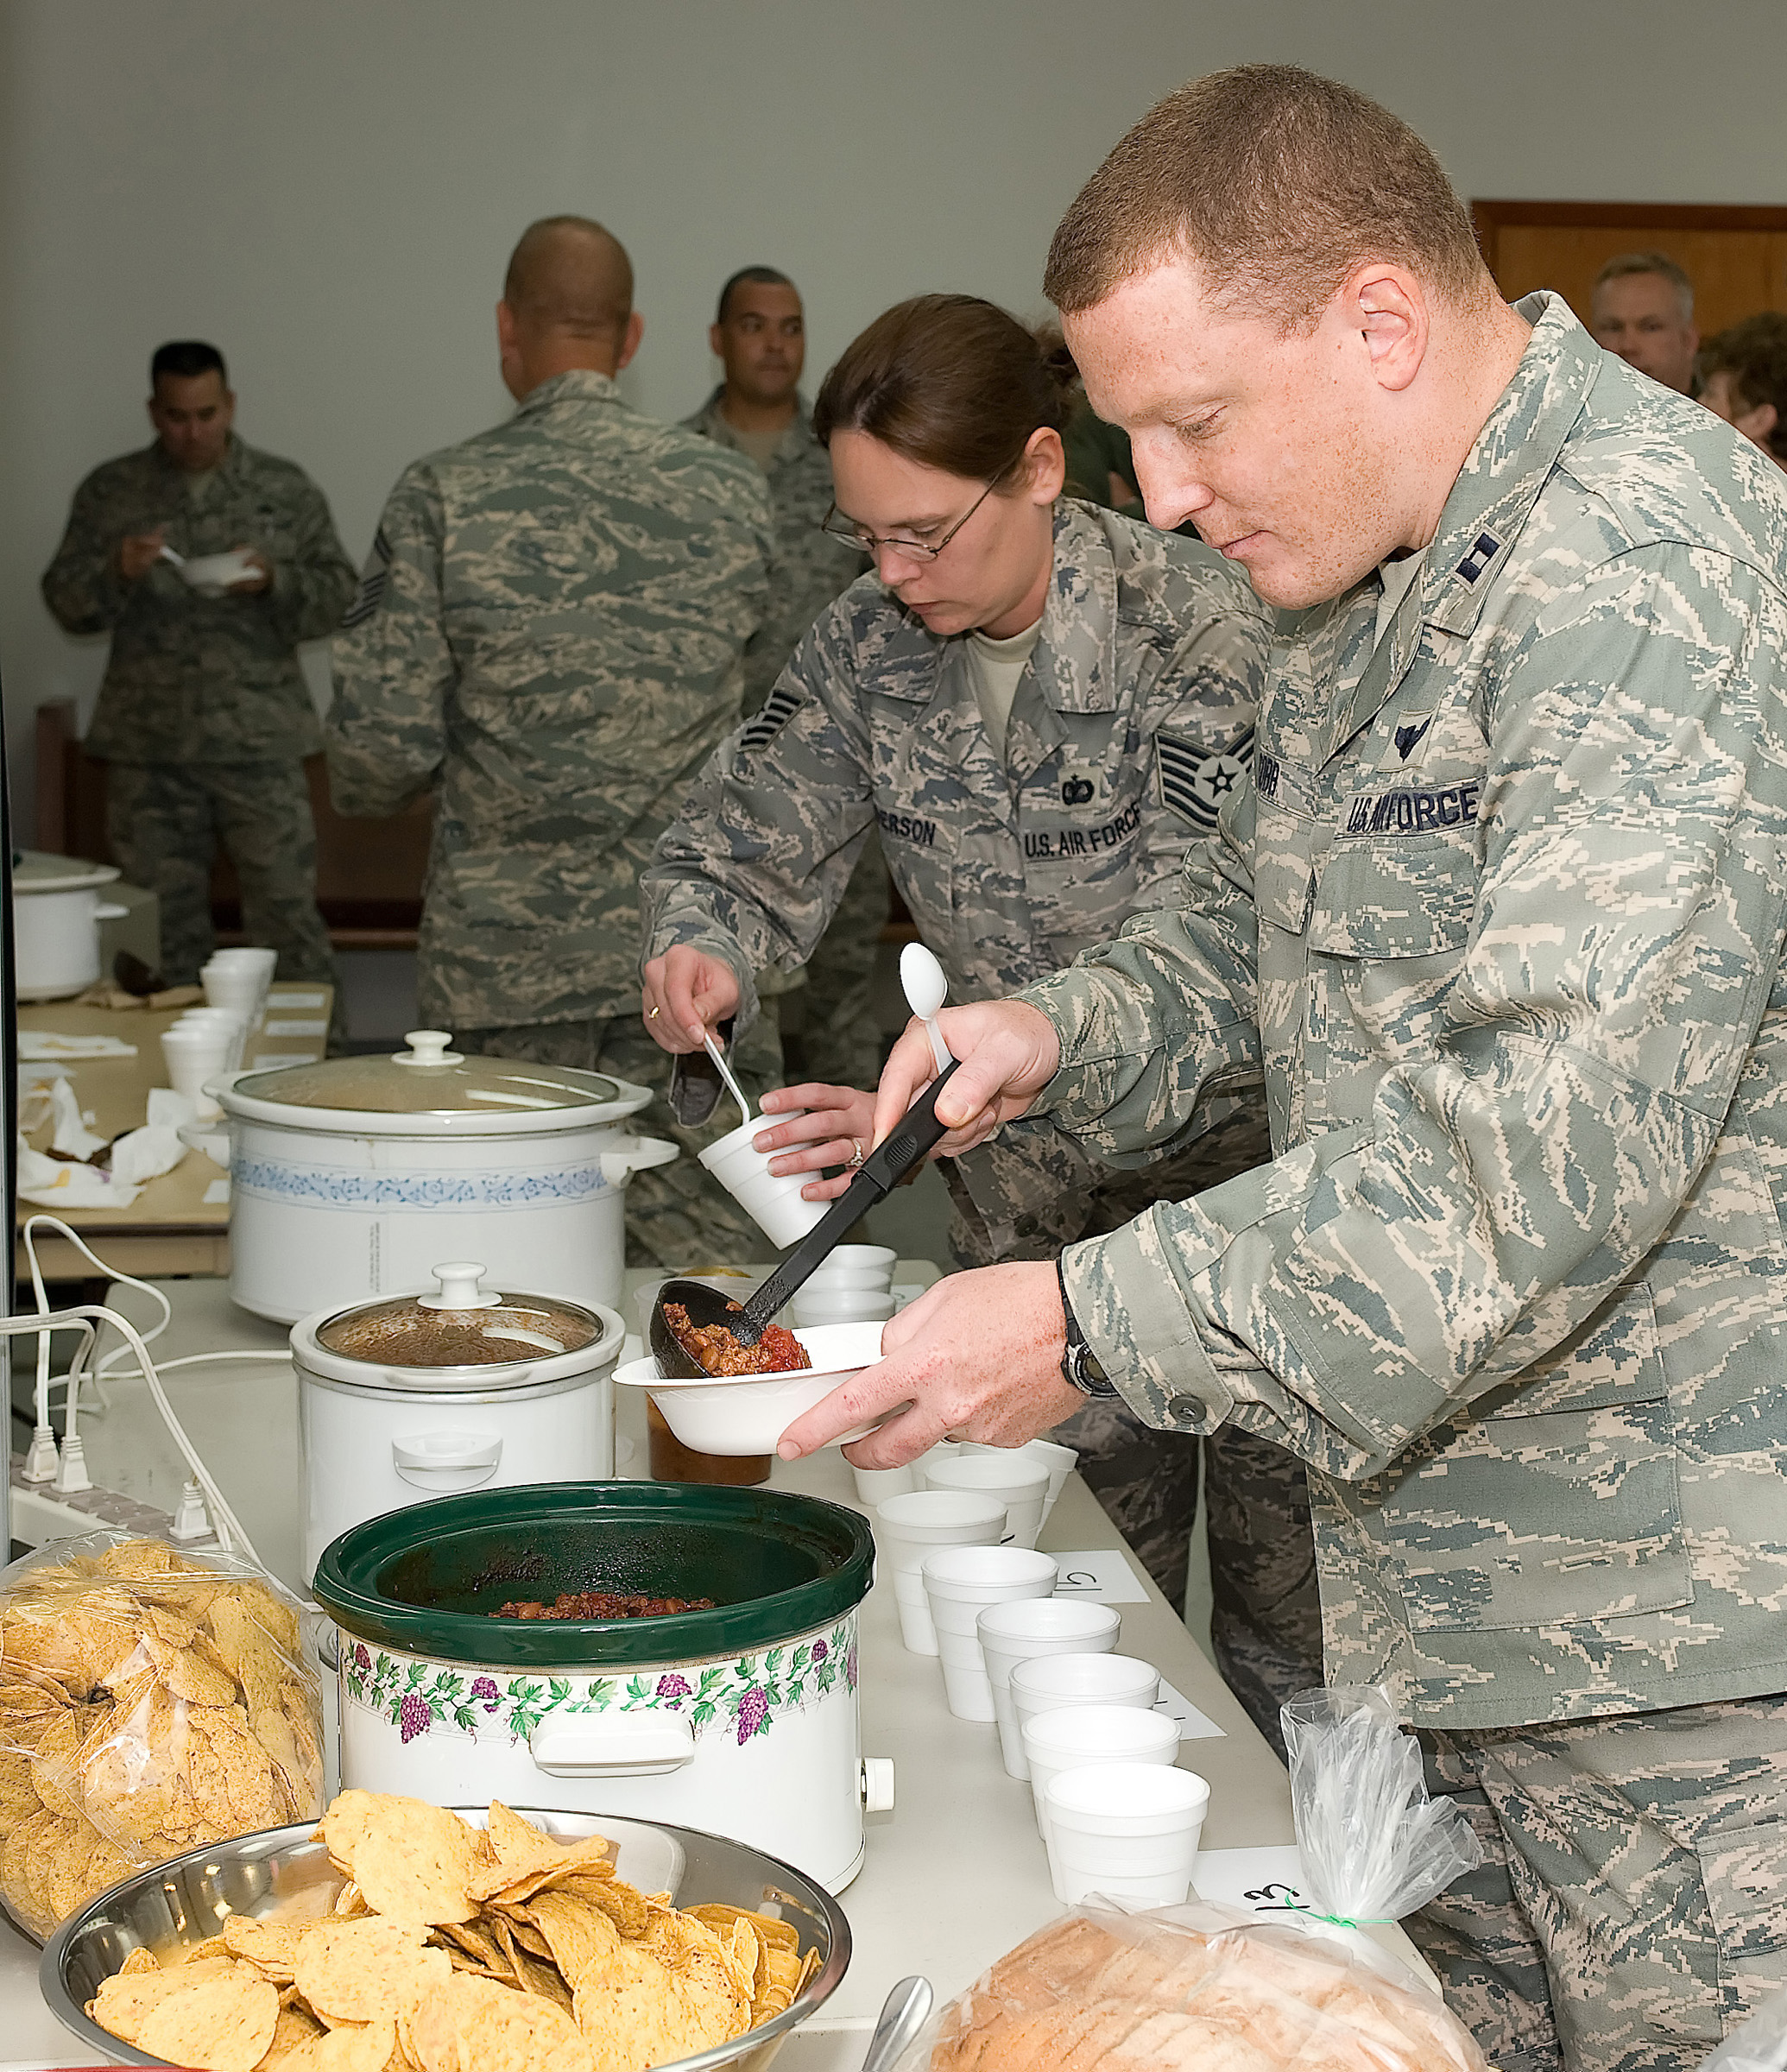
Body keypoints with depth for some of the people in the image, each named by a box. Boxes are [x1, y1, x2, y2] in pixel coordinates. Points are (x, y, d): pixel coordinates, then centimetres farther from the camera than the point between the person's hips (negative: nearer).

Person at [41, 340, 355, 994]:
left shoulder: (286, 489, 6)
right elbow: (66, 603, 6)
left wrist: (275, 582, -15)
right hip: (147, 748, 2)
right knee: (163, 929, 7)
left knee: (288, 914, -4)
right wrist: (117, 573, -14)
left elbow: (338, 591, 4)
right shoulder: (109, 492, 8)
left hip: (260, 741, -1)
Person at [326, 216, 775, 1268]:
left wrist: (362, 781, 16)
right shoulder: (733, 490, 3)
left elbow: (384, 751, -7)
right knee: (721, 1268, 4)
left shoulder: (444, 496, -5)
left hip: (511, 955, -1)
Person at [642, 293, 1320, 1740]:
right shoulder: (870, 646, -3)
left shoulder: (1198, 629, -21)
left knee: (1288, 1636, 7)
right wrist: (705, 947, -22)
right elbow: (742, 844, 3)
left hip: (1248, 1176, -5)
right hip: (1040, 1212, 5)